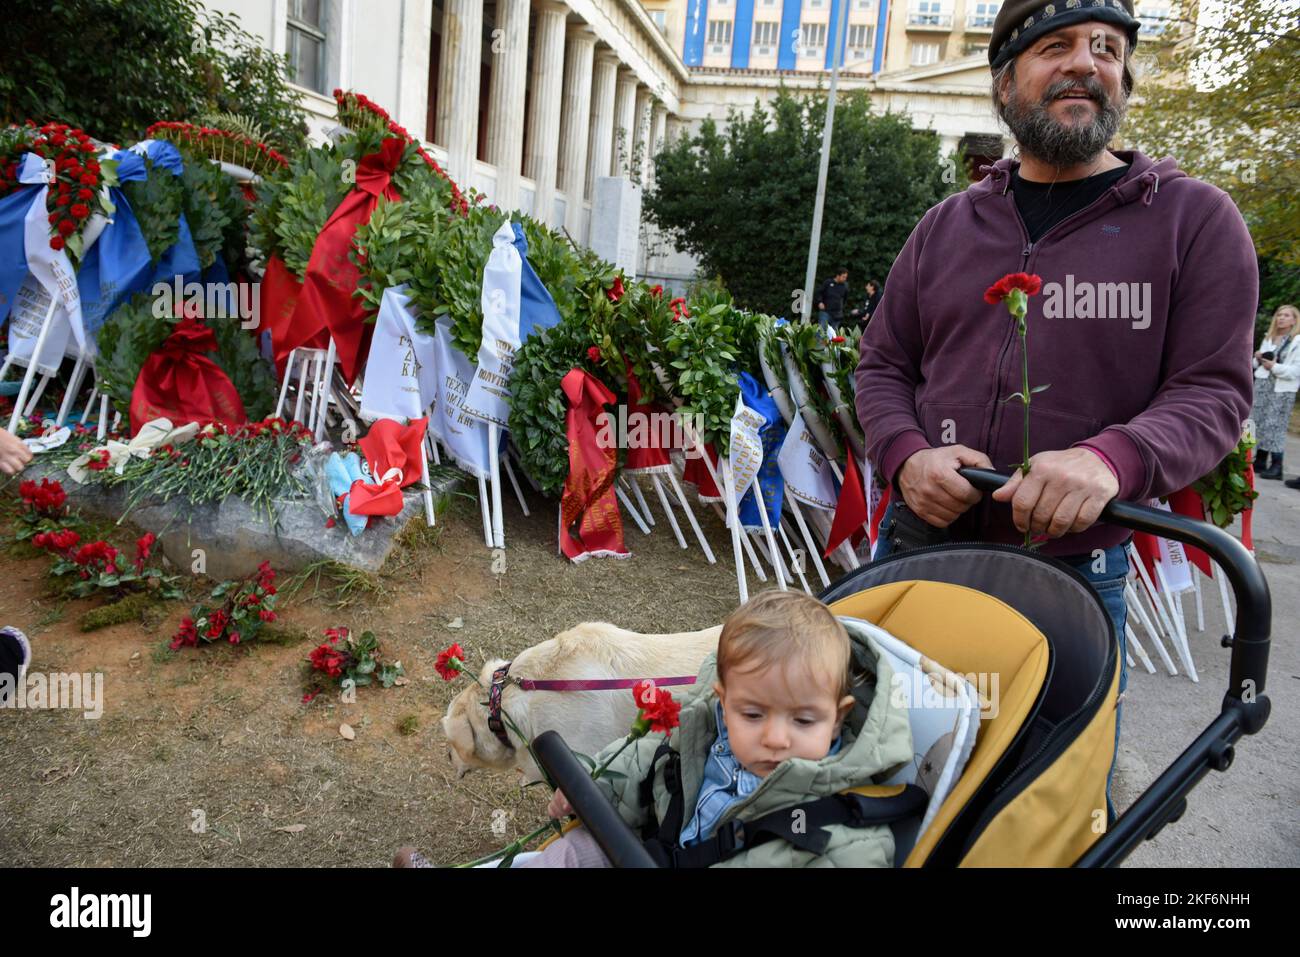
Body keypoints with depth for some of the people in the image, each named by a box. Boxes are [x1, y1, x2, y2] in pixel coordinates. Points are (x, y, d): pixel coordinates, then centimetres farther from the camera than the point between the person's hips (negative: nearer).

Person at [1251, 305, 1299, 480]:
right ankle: (1260, 461, 16)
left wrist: (1274, 367, -19)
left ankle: (1276, 466, -5)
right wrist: (1258, 358, 1)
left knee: (1275, 425, -8)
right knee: (1258, 422, 6)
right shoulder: (1268, 337, 17)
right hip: (1263, 385, 6)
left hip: (1282, 390, -6)